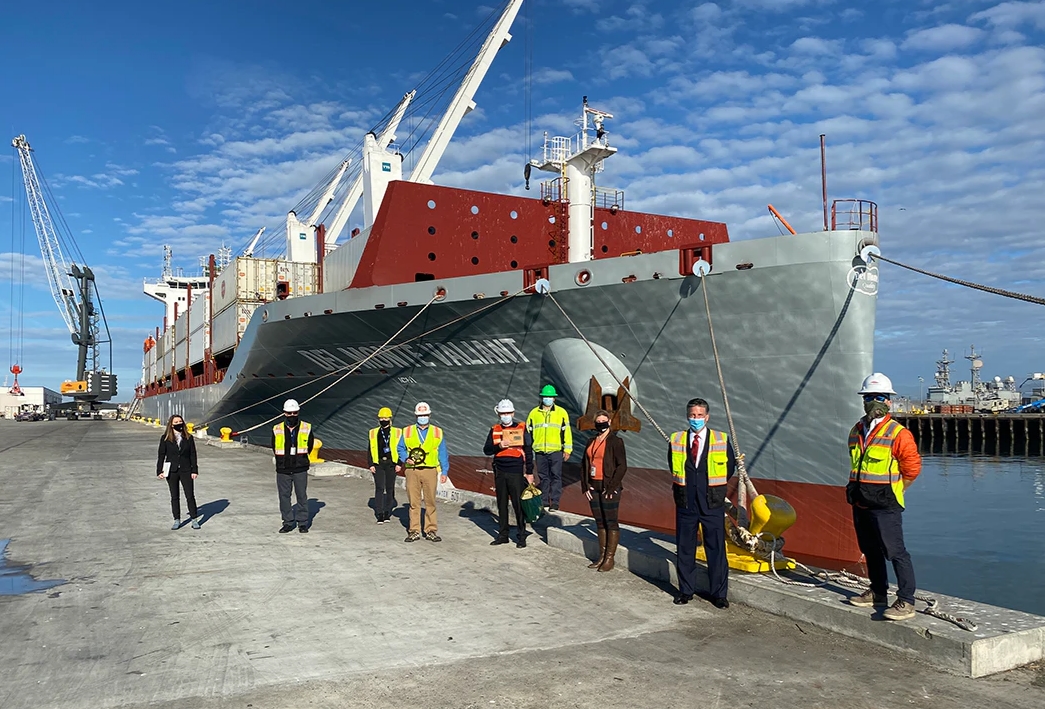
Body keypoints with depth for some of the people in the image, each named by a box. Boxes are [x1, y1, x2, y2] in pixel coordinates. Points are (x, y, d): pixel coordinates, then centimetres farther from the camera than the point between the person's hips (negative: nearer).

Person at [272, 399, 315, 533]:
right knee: (284, 496, 6)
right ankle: (288, 523, 18)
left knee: (302, 496, 2)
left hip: (300, 470, -1)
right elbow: (274, 448, 13)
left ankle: (303, 523, 12)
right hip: (282, 470, 1)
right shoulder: (277, 430, 0)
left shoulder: (306, 428, -1)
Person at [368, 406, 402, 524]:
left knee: (390, 489, 7)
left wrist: (399, 464, -3)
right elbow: (370, 450, 8)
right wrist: (371, 464, 1)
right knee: (379, 488, -6)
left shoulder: (397, 432, 3)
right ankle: (379, 514, -4)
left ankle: (387, 512, 19)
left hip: (391, 463, 0)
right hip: (378, 464, 0)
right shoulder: (373, 433, 7)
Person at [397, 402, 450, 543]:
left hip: (430, 471, 0)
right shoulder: (407, 432, 11)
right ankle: (414, 531, 10)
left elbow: (442, 453, 10)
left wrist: (444, 471, 4)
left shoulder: (437, 432, 9)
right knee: (414, 502, 3)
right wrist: (406, 459, -5)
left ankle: (431, 531, 8)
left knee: (430, 502, 0)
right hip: (412, 471, 1)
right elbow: (400, 448, 15)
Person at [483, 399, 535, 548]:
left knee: (518, 505, -2)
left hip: (516, 472, -4)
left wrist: (529, 473, -1)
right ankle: (503, 535, 19)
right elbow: (486, 450, 4)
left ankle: (521, 537, 6)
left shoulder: (521, 428, 0)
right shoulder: (494, 430, 9)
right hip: (500, 472, 4)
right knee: (502, 505, 10)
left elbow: (528, 451, 1)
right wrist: (499, 446, -14)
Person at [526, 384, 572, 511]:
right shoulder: (534, 413, 9)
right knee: (543, 477, 7)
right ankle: (544, 502, 15)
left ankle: (555, 502, 3)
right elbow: (528, 432, 13)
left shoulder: (561, 412, 5)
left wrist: (567, 449, 0)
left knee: (556, 476, -2)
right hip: (540, 451, 2)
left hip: (556, 451, -2)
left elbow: (567, 431, 5)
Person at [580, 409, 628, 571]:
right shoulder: (591, 442, 13)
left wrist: (611, 487, -15)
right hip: (594, 487, 7)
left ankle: (610, 558, 5)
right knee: (600, 522, 12)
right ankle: (602, 556, 19)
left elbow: (622, 466, -12)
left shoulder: (615, 441, -7)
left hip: (609, 488, -7)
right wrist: (585, 486, 7)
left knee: (611, 522, -1)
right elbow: (584, 465, 17)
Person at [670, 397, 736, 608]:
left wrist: (714, 488, 10)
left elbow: (730, 467, 11)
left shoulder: (721, 440, -1)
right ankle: (686, 590, 22)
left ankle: (719, 593, 16)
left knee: (716, 549, 4)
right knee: (684, 549, 9)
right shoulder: (676, 441, 2)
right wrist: (685, 486, 11)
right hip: (685, 503, 2)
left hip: (712, 504, -1)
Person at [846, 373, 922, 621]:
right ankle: (878, 592, 31)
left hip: (885, 506, -8)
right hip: (860, 504, 8)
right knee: (870, 550, 17)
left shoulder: (899, 434, -11)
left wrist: (890, 492, 0)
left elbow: (912, 469, -6)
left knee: (895, 551, -8)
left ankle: (906, 602, -2)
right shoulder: (856, 432, 11)